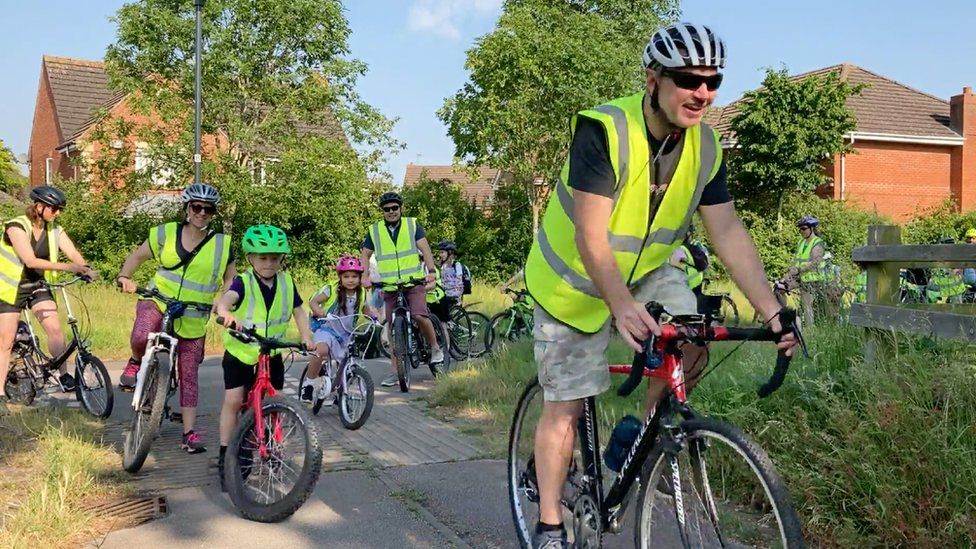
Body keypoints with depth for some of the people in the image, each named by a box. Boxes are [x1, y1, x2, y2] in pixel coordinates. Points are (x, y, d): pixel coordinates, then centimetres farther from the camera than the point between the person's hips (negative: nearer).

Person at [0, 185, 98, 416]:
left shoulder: (55, 231, -4)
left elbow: (73, 253, -16)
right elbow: (30, 260, -31)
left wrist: (86, 269, -37)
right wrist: (65, 267, -38)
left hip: (37, 286, 4)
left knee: (55, 329, -13)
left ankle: (63, 375, 3)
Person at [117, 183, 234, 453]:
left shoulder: (221, 244, 0)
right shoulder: (166, 233, 0)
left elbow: (231, 279, 7)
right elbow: (137, 256, 10)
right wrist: (124, 277, -7)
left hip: (192, 320, 1)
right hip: (157, 302, 0)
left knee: (189, 376, 2)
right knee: (141, 336, -34)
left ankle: (189, 433, 13)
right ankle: (136, 362, 2)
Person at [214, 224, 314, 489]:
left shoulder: (287, 283, -3)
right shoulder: (243, 282, -17)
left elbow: (298, 311, 4)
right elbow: (226, 298, -37)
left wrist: (307, 337, -11)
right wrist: (227, 313, -60)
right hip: (240, 350, -3)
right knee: (233, 400, -8)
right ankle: (225, 456, 3)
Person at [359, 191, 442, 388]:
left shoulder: (413, 225, 3)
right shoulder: (374, 231, 6)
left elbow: (425, 249, -4)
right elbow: (364, 256, 10)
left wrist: (431, 271, -18)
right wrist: (365, 277, -6)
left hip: (414, 283, -2)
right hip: (389, 287, 2)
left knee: (419, 315, -24)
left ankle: (435, 348, 1)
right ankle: (395, 372, 11)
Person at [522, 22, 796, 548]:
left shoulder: (706, 147, -10)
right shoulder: (603, 129, -28)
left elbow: (728, 233, -12)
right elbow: (590, 237, -34)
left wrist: (771, 310, -22)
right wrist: (622, 306, -48)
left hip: (646, 268, 5)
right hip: (576, 278, -5)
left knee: (690, 338, -22)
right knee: (565, 406, -1)